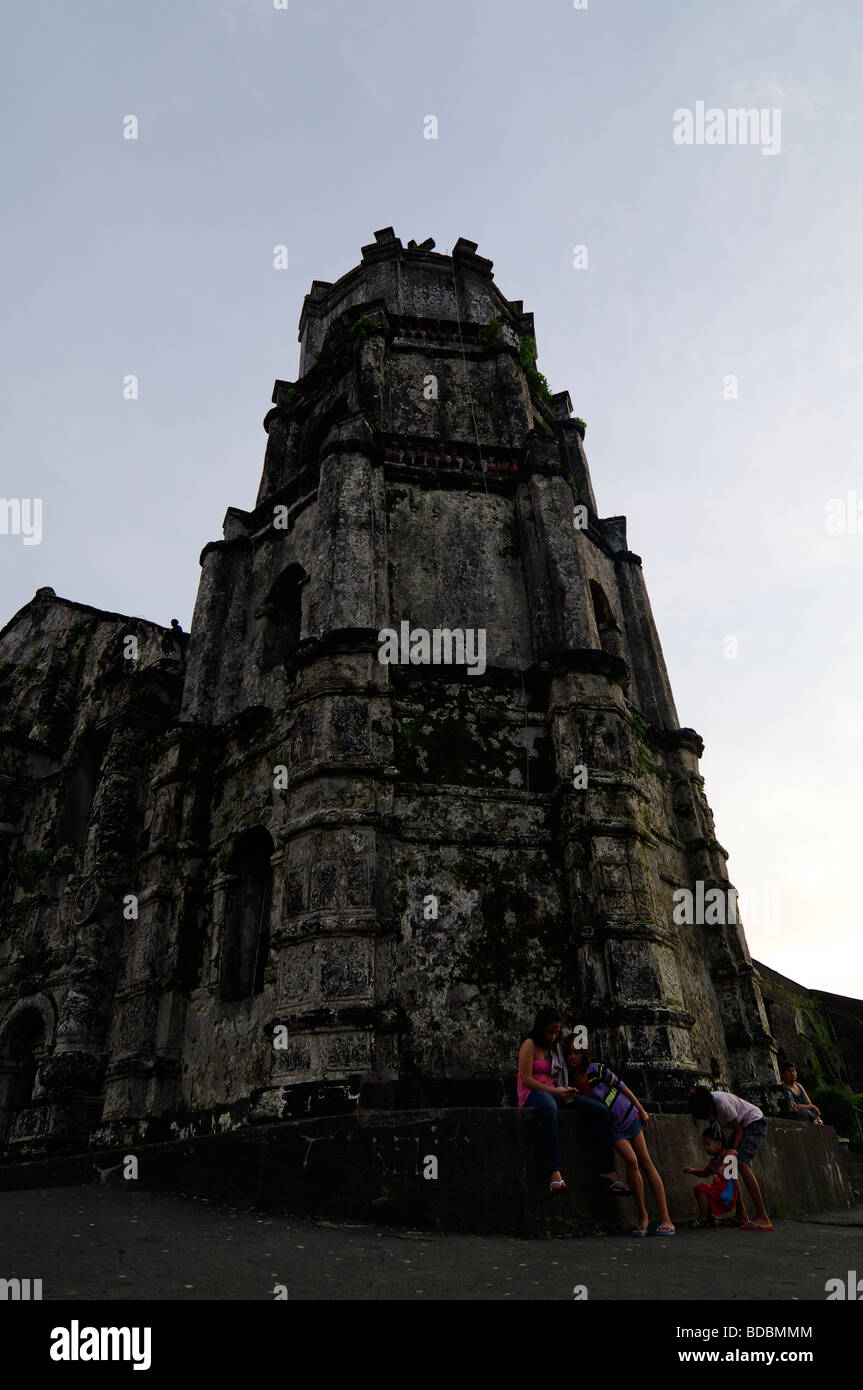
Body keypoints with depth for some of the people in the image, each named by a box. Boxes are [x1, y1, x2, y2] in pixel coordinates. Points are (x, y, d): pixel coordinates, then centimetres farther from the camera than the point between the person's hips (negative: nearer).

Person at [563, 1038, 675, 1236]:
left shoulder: (596, 1069, -17)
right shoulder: (569, 1080, -9)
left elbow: (621, 1086, -8)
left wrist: (641, 1110, -3)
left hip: (627, 1116, -1)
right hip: (610, 1127, 1)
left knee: (646, 1164, -2)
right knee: (631, 1161, -18)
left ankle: (665, 1219, 2)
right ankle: (642, 1216, -2)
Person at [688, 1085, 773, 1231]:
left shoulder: (722, 1104, -34)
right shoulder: (705, 1102, -12)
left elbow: (739, 1130, -21)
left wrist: (734, 1149, -31)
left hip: (755, 1123, -8)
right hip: (743, 1125, 8)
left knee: (741, 1163, -22)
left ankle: (763, 1219, -22)